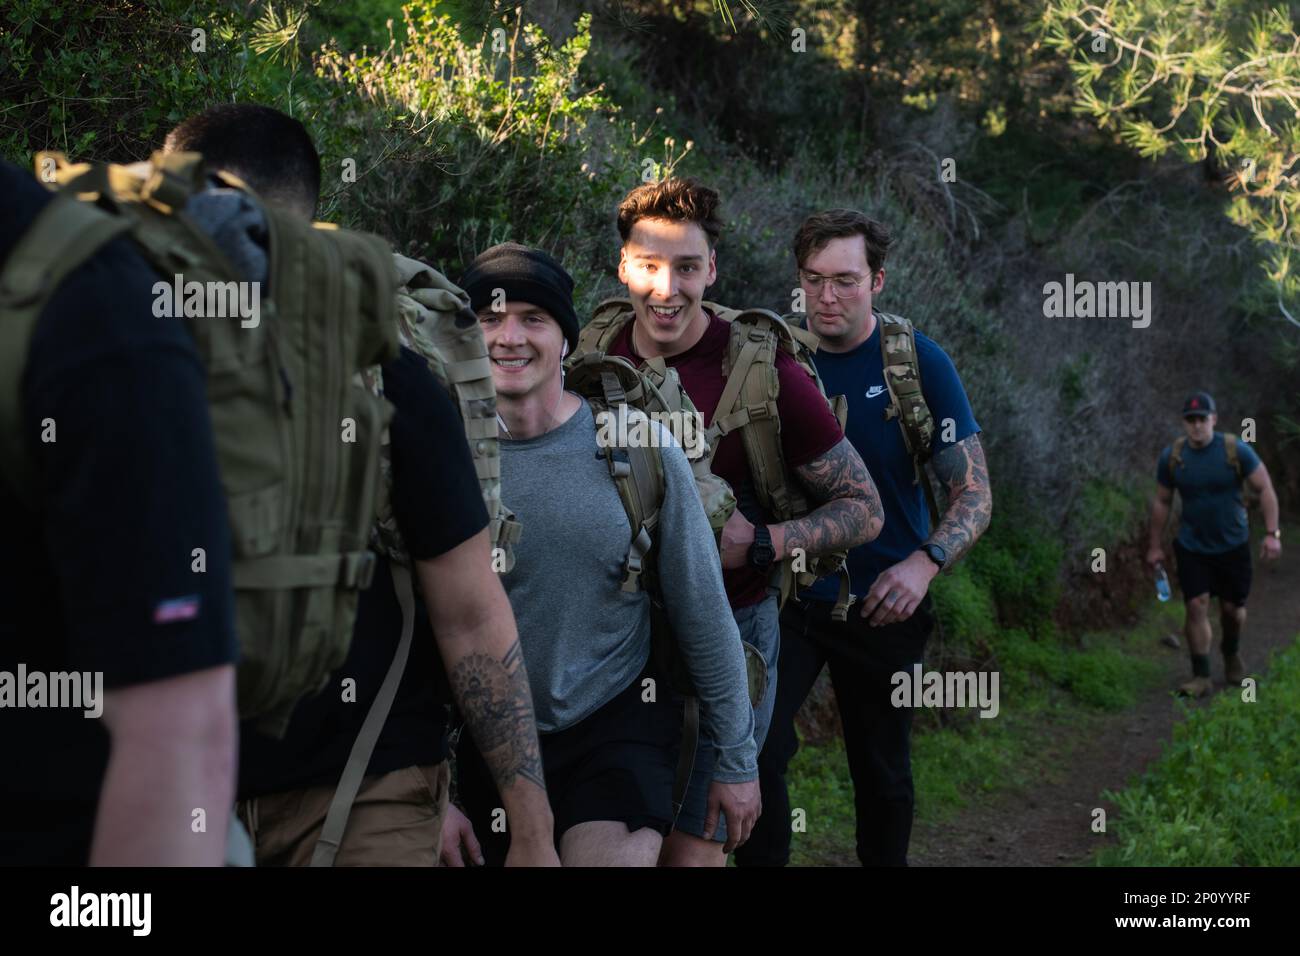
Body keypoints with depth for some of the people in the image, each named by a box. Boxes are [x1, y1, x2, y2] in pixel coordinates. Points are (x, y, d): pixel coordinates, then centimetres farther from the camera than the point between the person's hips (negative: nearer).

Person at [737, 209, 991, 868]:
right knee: (756, 750, -15)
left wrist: (924, 562, -26)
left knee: (883, 772, 13)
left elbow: (974, 495, -9)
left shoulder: (918, 363, -8)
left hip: (882, 607, -1)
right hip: (790, 595, 1)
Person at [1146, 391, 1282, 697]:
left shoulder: (1236, 451, -13)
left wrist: (1272, 533, -16)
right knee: (1196, 606, -10)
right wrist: (1155, 545, 6)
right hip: (1192, 547, 1)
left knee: (1233, 608, 8)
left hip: (1233, 545, 0)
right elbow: (1162, 502, 4)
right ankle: (1201, 676, -3)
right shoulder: (1171, 457, -7)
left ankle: (1232, 655, 39)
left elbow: (1265, 488, -8)